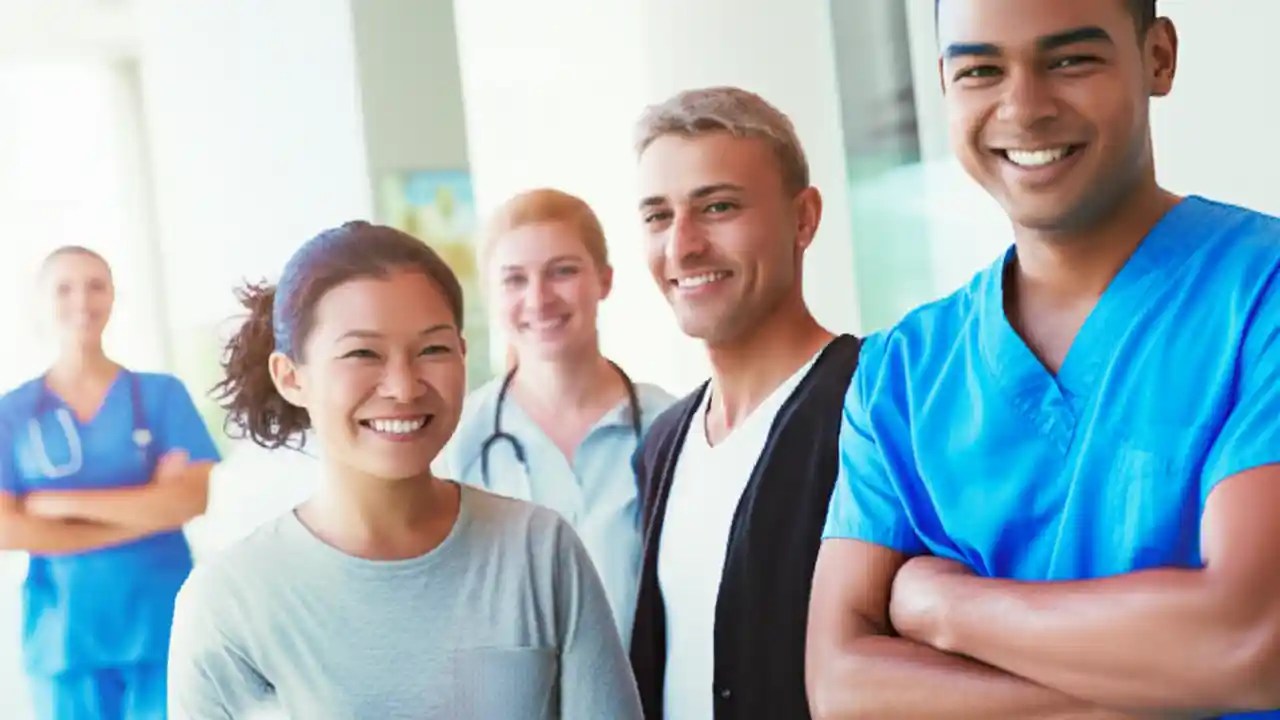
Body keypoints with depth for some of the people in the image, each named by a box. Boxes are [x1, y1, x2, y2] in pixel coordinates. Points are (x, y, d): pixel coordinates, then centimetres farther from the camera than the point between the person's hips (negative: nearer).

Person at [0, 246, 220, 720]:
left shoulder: (162, 393, 3)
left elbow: (191, 498, -9)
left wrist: (63, 504, -11)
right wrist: (143, 514, -11)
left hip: (163, 625, 0)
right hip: (63, 636, 0)